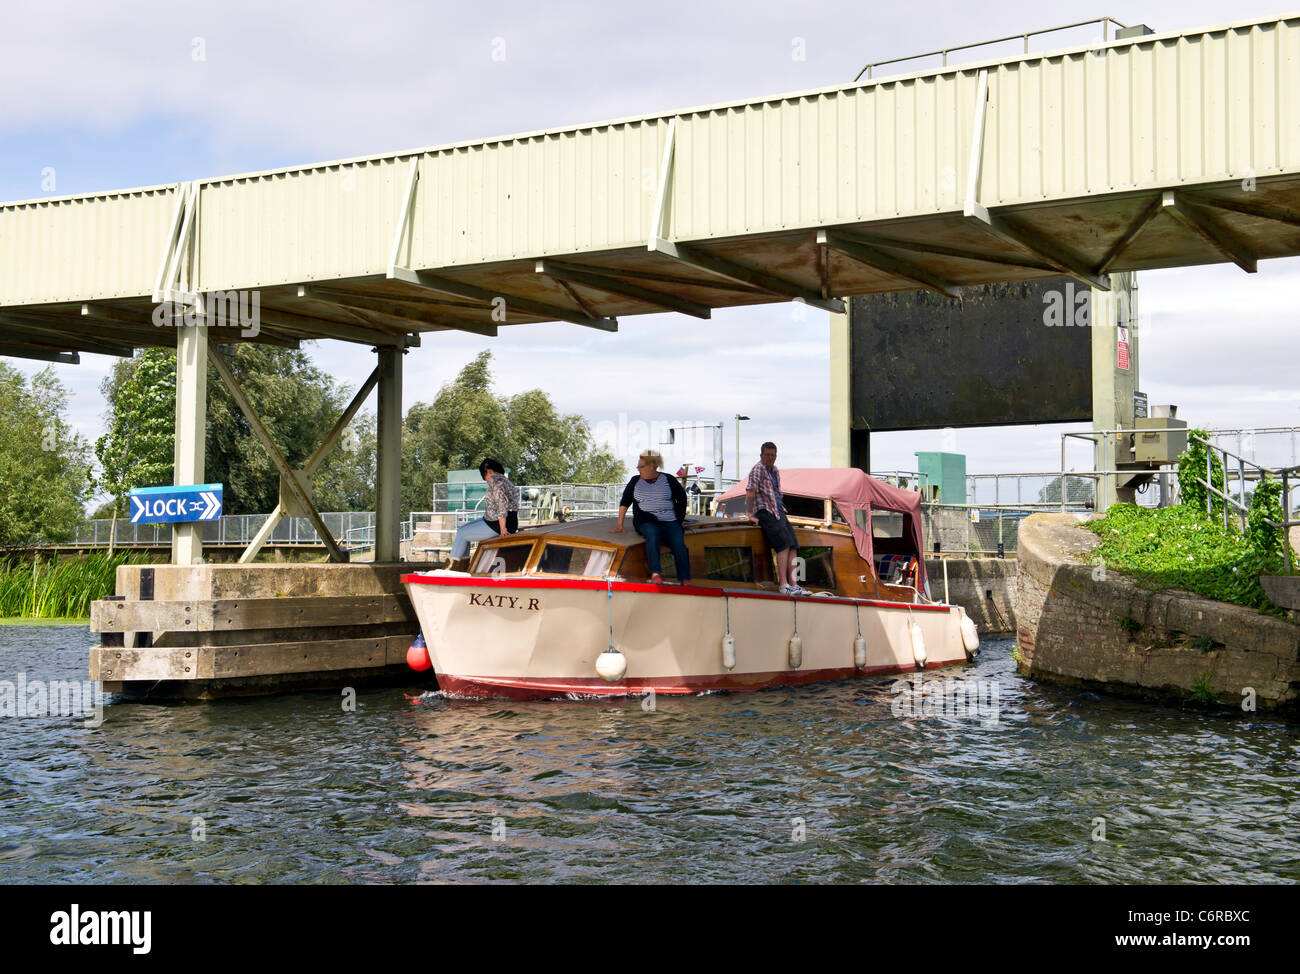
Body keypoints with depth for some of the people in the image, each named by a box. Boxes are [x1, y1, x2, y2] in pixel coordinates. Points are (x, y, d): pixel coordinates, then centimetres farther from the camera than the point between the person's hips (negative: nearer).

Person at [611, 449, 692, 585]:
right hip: (646, 521, 0)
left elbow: (682, 499, 15)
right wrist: (619, 525, 11)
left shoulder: (669, 480, 11)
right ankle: (655, 574, -54)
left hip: (669, 522, 0)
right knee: (652, 534, -37)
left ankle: (685, 582, -39)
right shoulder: (635, 481, 16)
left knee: (679, 544, -29)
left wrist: (679, 520, 9)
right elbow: (624, 502, 17)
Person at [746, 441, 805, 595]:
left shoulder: (775, 470, 20)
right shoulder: (758, 470, -6)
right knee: (784, 545, -22)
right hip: (765, 512, -8)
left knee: (793, 546, -5)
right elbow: (750, 493, -14)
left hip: (778, 512, 8)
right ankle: (784, 584, -28)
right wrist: (750, 515, -20)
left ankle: (793, 584, -11)